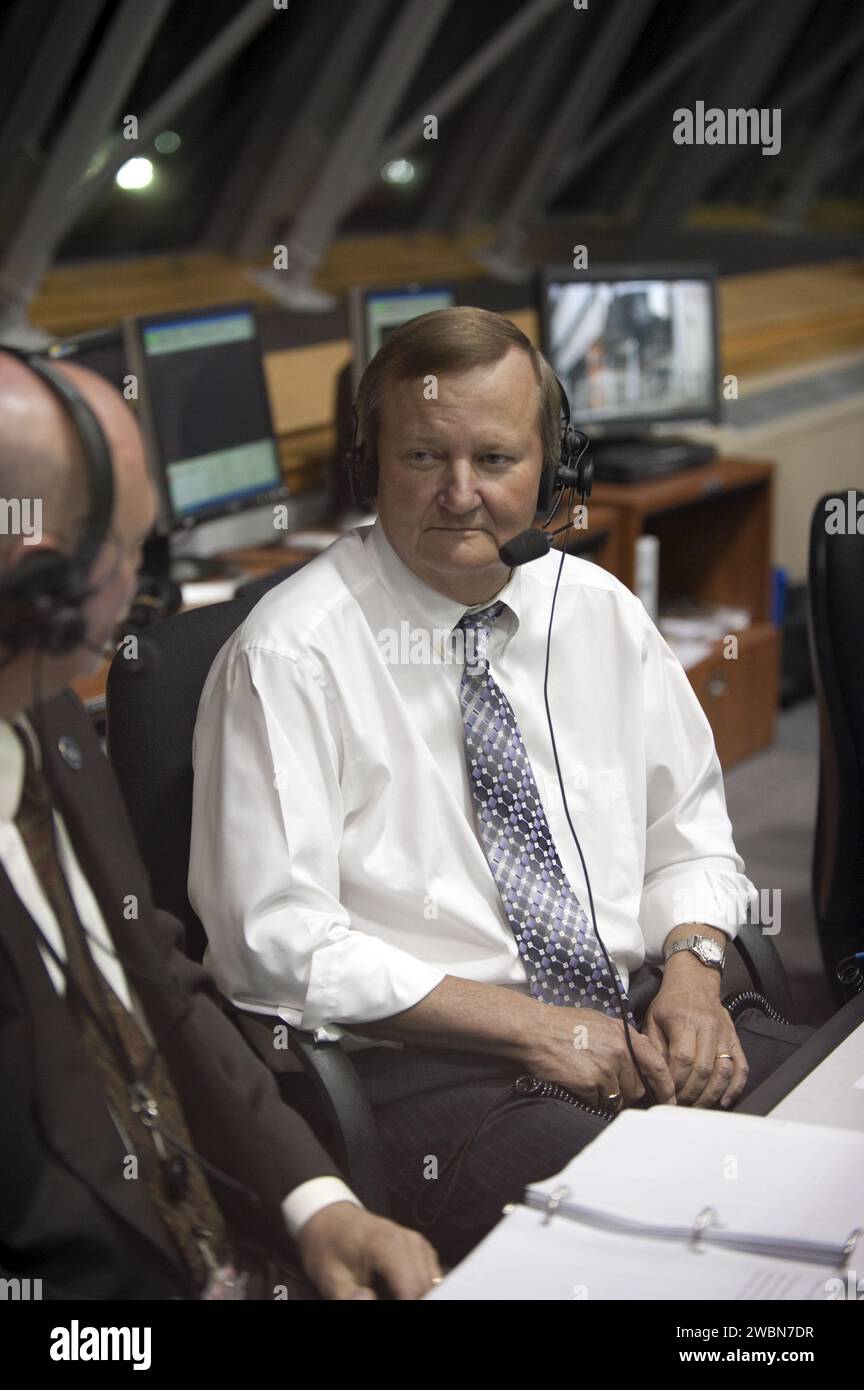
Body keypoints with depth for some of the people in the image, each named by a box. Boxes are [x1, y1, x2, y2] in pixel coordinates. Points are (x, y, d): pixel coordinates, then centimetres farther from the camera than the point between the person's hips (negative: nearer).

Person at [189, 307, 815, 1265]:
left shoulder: (602, 613, 10)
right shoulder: (287, 656, -8)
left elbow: (689, 833, 18)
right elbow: (274, 943, -12)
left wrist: (692, 970, -4)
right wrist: (533, 1026, -14)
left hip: (637, 1015, 6)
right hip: (421, 1067, -6)